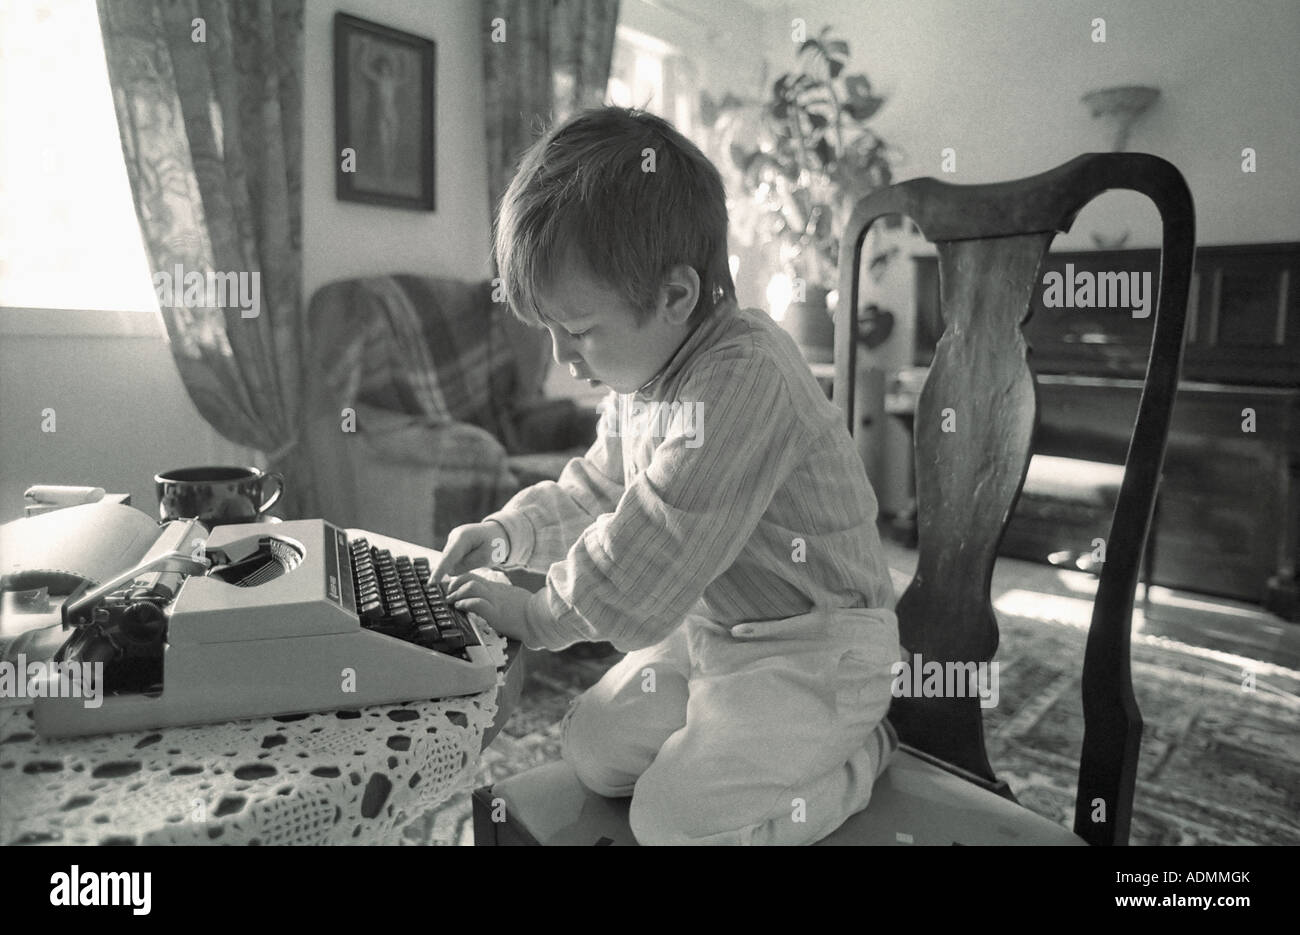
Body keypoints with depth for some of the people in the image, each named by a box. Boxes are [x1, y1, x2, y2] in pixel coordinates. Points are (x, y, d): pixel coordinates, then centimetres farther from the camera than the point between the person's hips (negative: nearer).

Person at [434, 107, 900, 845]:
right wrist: (506, 534, 2)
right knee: (593, 750, 7)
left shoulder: (744, 379, -31)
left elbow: (641, 562, -30)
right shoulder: (643, 370, 0)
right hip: (708, 629, 9)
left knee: (672, 816, -11)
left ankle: (859, 750, 9)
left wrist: (538, 616, -15)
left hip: (814, 653, -8)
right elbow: (596, 489, 16)